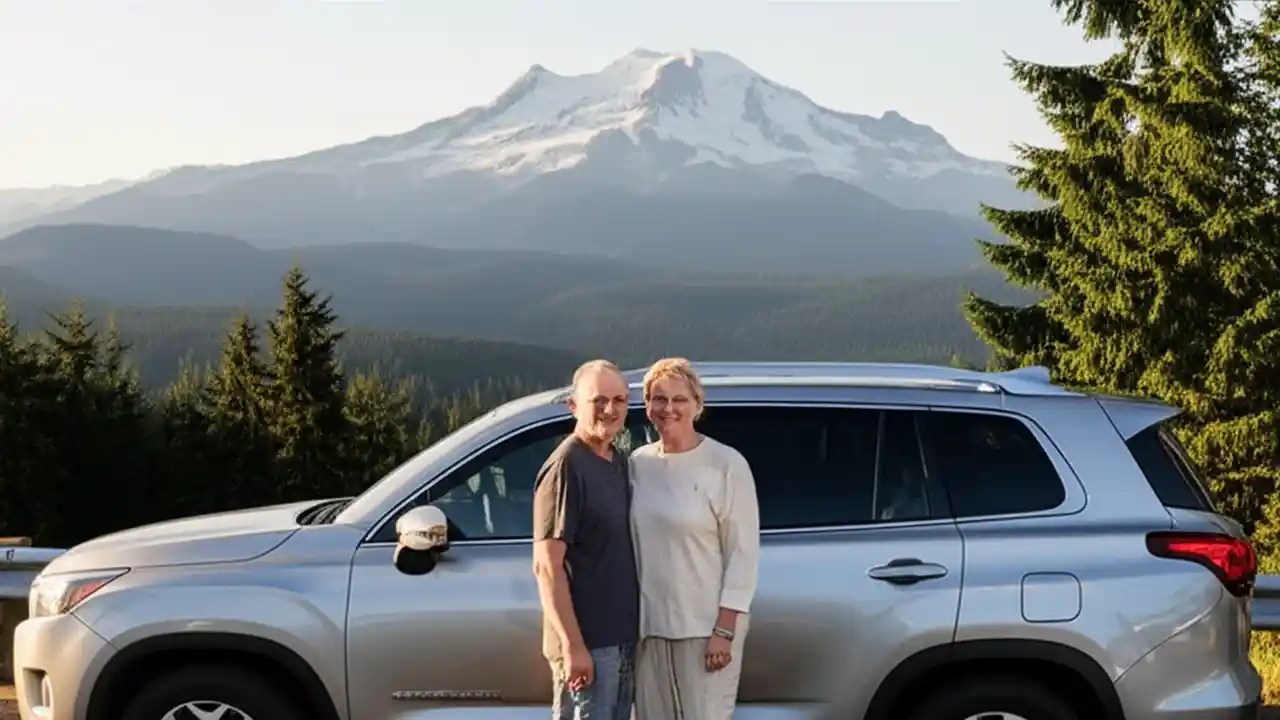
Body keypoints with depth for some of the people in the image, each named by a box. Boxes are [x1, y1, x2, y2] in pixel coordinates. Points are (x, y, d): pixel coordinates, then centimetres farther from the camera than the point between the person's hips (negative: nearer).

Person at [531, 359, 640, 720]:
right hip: (587, 643, -9)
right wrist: (572, 645, -21)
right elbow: (547, 565, -17)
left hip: (622, 637, 9)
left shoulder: (619, 463, 11)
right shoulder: (566, 467, -14)